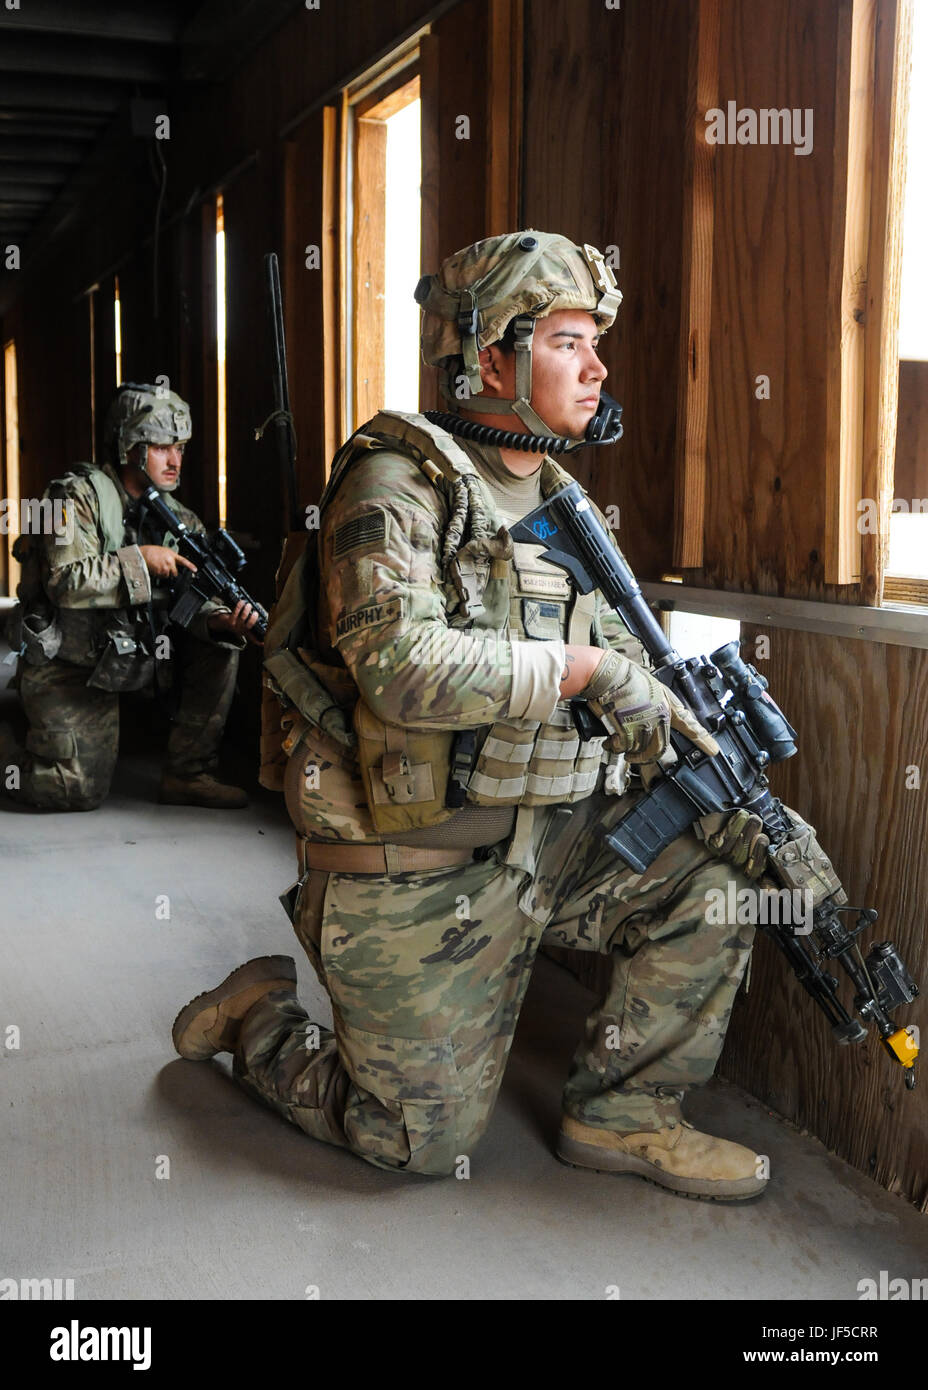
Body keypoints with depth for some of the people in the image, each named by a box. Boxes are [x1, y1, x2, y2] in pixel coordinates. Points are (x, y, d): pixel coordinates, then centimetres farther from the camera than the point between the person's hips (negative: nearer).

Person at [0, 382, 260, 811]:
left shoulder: (178, 518, 4)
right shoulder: (78, 496, -14)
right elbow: (67, 582, -27)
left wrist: (221, 621, -25)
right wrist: (141, 559, -24)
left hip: (129, 656, 6)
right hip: (65, 668, -6)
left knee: (220, 649, -10)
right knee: (79, 792, -10)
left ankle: (188, 776, -2)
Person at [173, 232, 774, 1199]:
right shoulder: (400, 478, -14)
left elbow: (637, 694, 9)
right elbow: (403, 667, -30)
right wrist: (583, 668, -23)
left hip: (540, 846, 7)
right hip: (412, 880, -7)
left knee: (721, 860, -3)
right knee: (428, 1139, 3)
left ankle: (619, 1112, 10)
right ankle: (258, 1023, 29)